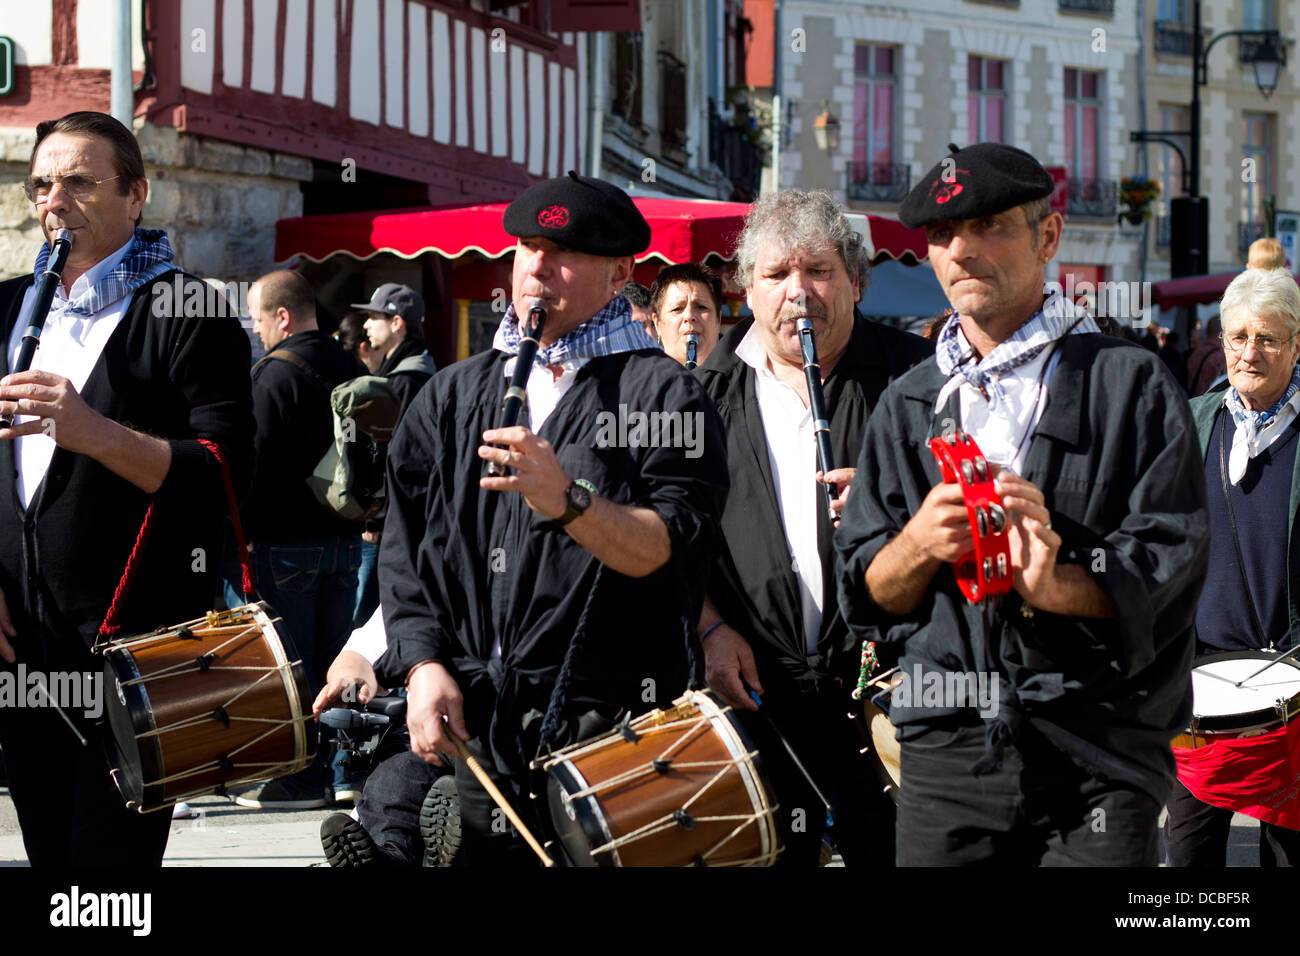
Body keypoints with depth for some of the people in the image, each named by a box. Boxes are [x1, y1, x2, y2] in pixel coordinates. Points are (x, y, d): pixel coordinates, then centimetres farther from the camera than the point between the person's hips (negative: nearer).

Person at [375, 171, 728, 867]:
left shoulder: (664, 395, -1)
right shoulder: (454, 395, 16)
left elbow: (670, 553, -12)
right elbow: (405, 543, 12)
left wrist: (570, 502, -28)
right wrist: (423, 665, -1)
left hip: (611, 733, -4)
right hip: (471, 730, 4)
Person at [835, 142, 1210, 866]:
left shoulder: (1131, 384, 3)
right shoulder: (907, 407, 15)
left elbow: (1172, 567, -6)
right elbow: (868, 594, 11)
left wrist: (1056, 585, -23)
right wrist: (918, 544, -10)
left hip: (1096, 759, -3)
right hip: (945, 747, 3)